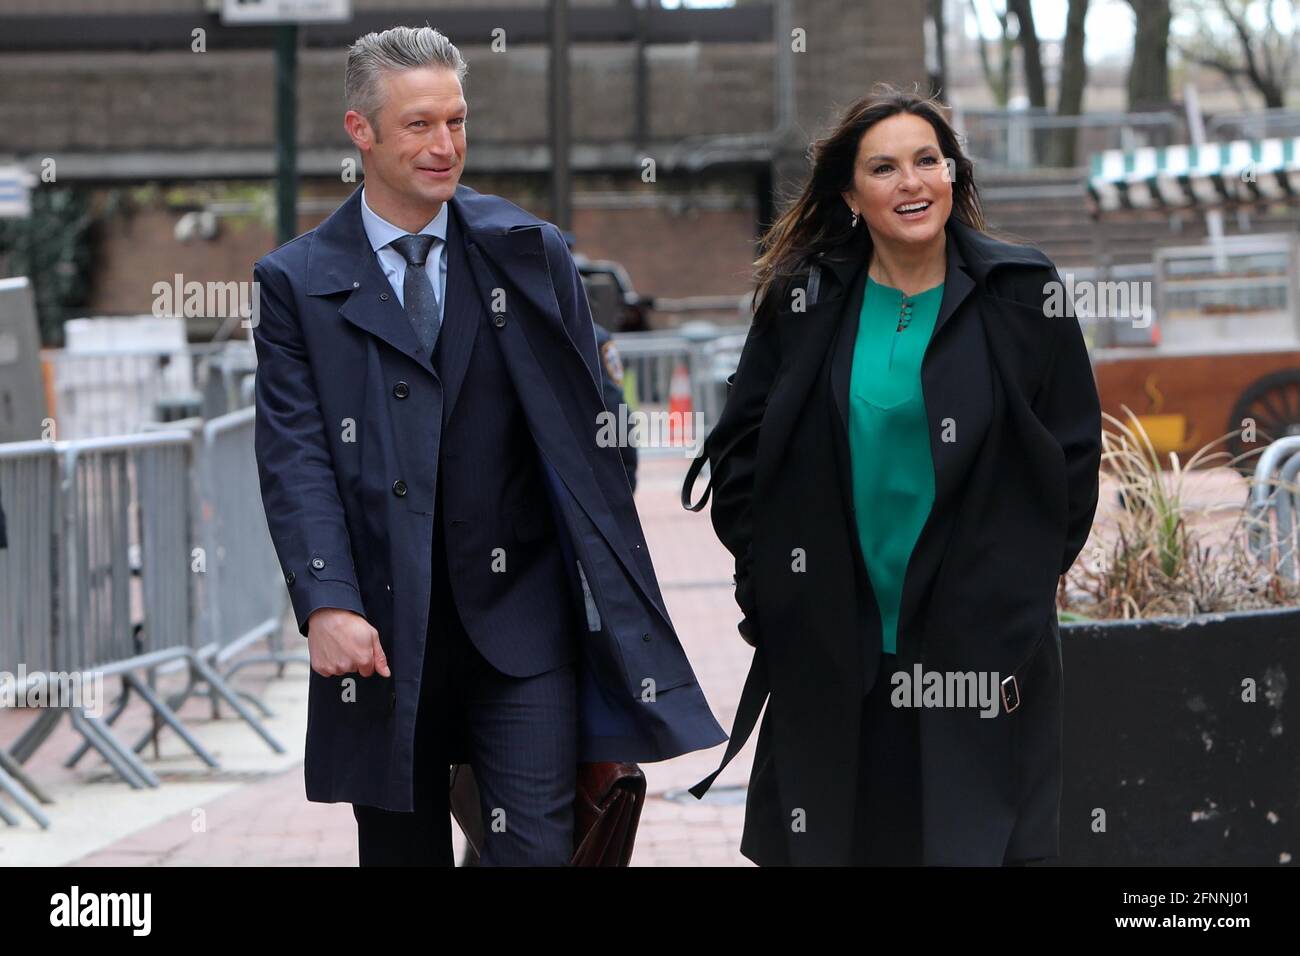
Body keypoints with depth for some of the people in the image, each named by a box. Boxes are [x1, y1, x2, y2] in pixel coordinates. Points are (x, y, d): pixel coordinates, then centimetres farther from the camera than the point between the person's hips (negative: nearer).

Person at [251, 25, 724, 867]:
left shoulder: (531, 254, 5)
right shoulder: (299, 283, 3)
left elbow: (587, 430, 6)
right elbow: (296, 459, -5)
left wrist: (616, 601, 1)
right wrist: (327, 606, -18)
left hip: (518, 614, 0)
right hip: (380, 633, 0)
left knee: (539, 848, -8)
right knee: (401, 849, 10)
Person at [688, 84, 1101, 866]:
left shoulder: (1021, 293, 1)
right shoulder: (803, 301, 5)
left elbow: (1073, 455, 4)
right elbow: (741, 452, 10)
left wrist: (1024, 583, 1)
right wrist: (769, 585, 4)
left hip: (984, 645, -1)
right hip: (831, 651, 1)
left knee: (975, 839, -1)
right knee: (836, 838, 4)